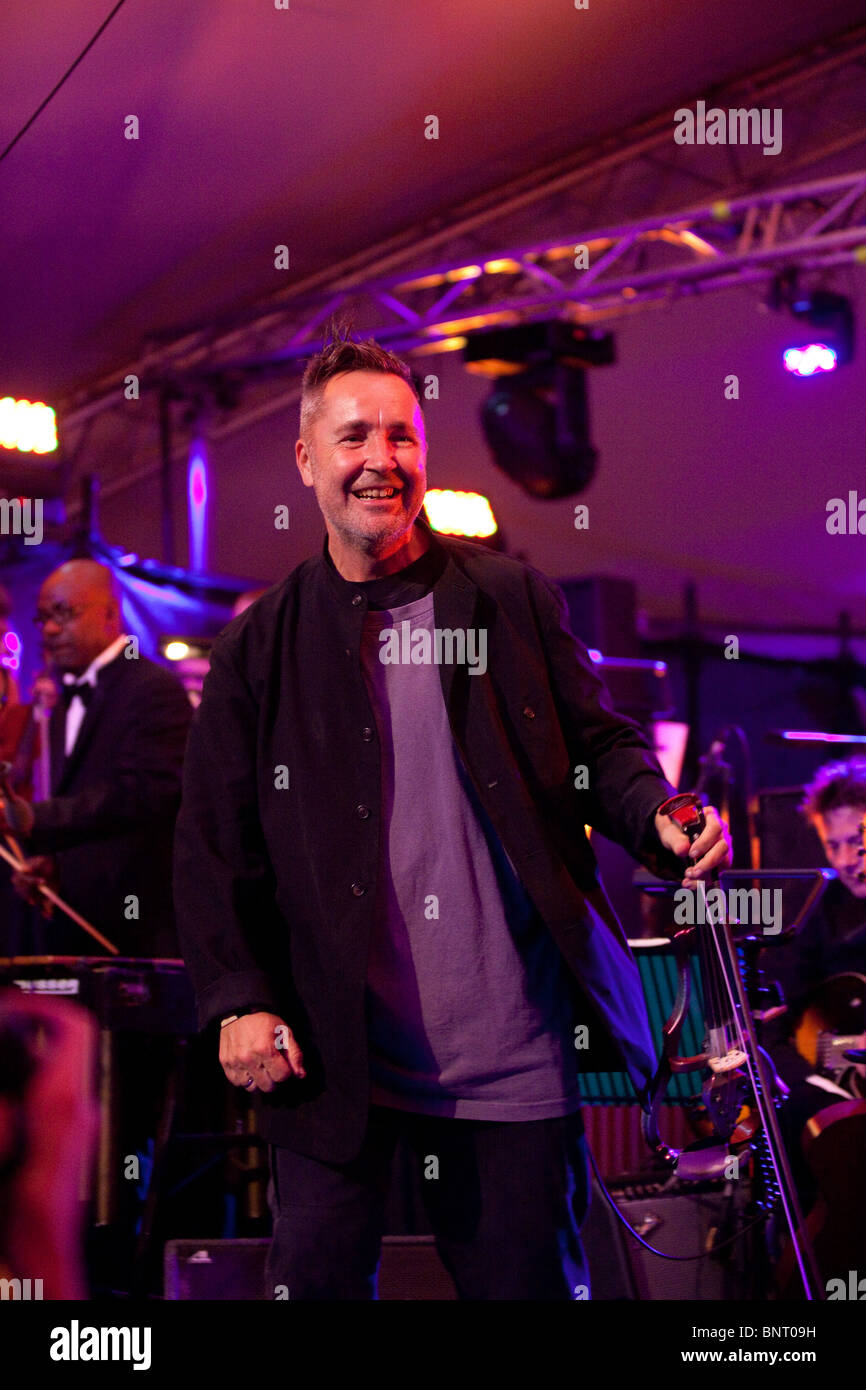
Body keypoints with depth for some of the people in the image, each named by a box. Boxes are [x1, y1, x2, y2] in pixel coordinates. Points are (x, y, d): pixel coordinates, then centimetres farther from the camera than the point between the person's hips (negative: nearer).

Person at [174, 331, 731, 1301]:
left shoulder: (514, 601, 7)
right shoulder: (261, 647, 4)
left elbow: (598, 746, 8)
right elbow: (213, 843, 3)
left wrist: (661, 821, -13)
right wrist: (237, 1001, -7)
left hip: (513, 1050, 1)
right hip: (332, 1052, 0)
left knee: (528, 1282, 8)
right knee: (314, 1283, 5)